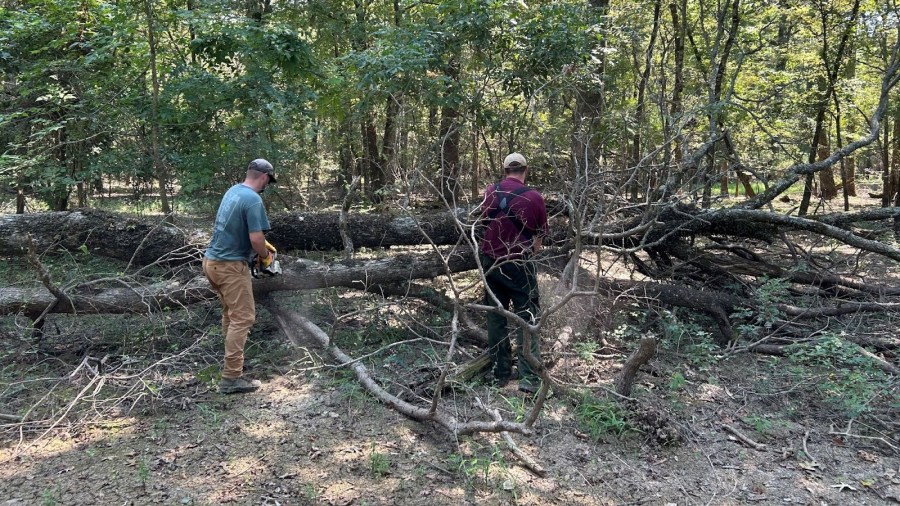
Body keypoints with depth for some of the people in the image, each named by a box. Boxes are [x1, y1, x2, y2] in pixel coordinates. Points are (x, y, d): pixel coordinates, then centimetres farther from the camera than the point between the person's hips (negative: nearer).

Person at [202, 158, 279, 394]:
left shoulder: (233, 191, 10)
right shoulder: (253, 200, -18)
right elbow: (256, 239, -23)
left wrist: (263, 244, 21)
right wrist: (266, 256, -3)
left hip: (212, 261, 9)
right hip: (230, 266, -9)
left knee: (231, 313, 20)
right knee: (243, 318, -6)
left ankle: (233, 359, 30)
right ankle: (231, 377, -7)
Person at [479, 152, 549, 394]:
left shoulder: (490, 192, 0)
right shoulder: (534, 197, -9)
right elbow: (541, 232, 5)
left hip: (491, 262, 4)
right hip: (520, 264, -3)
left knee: (495, 317, 13)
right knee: (527, 319, 2)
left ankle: (500, 374, 18)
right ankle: (529, 378, -5)